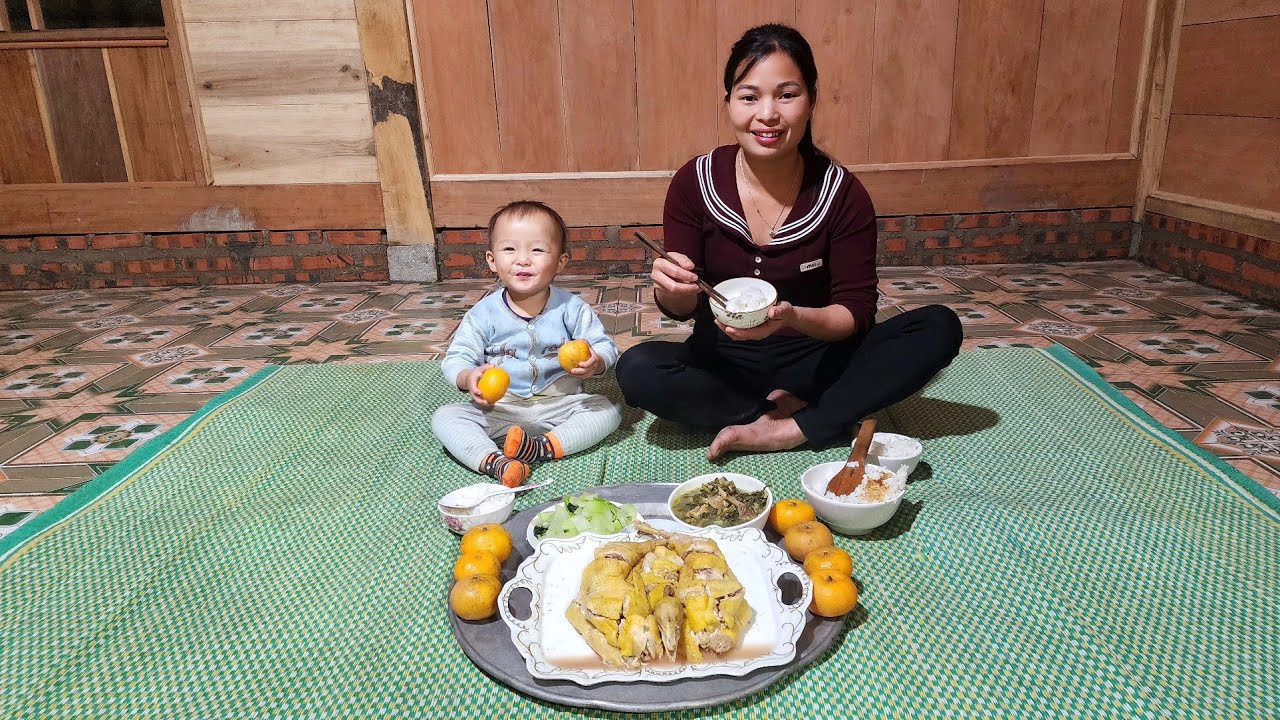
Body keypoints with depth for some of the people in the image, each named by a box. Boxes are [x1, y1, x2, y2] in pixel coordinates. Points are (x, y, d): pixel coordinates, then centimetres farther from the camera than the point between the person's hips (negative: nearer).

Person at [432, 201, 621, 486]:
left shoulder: (571, 309, -6)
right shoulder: (483, 313, -6)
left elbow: (605, 346, -5)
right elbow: (456, 358, -6)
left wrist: (595, 362, -30)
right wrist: (468, 378, -30)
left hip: (560, 406, 0)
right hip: (500, 411, 0)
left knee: (608, 410, -21)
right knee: (444, 417, -19)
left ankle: (544, 447, -32)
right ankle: (493, 461, -39)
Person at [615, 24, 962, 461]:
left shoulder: (841, 192, -11)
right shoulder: (694, 183, -9)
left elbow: (857, 310, -9)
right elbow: (683, 308, -4)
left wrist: (795, 318, -30)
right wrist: (672, 290, -29)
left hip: (816, 360, 0)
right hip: (725, 362, 1)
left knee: (939, 329, -21)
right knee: (637, 370, -30)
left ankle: (786, 431, -22)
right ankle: (826, 417, -17)